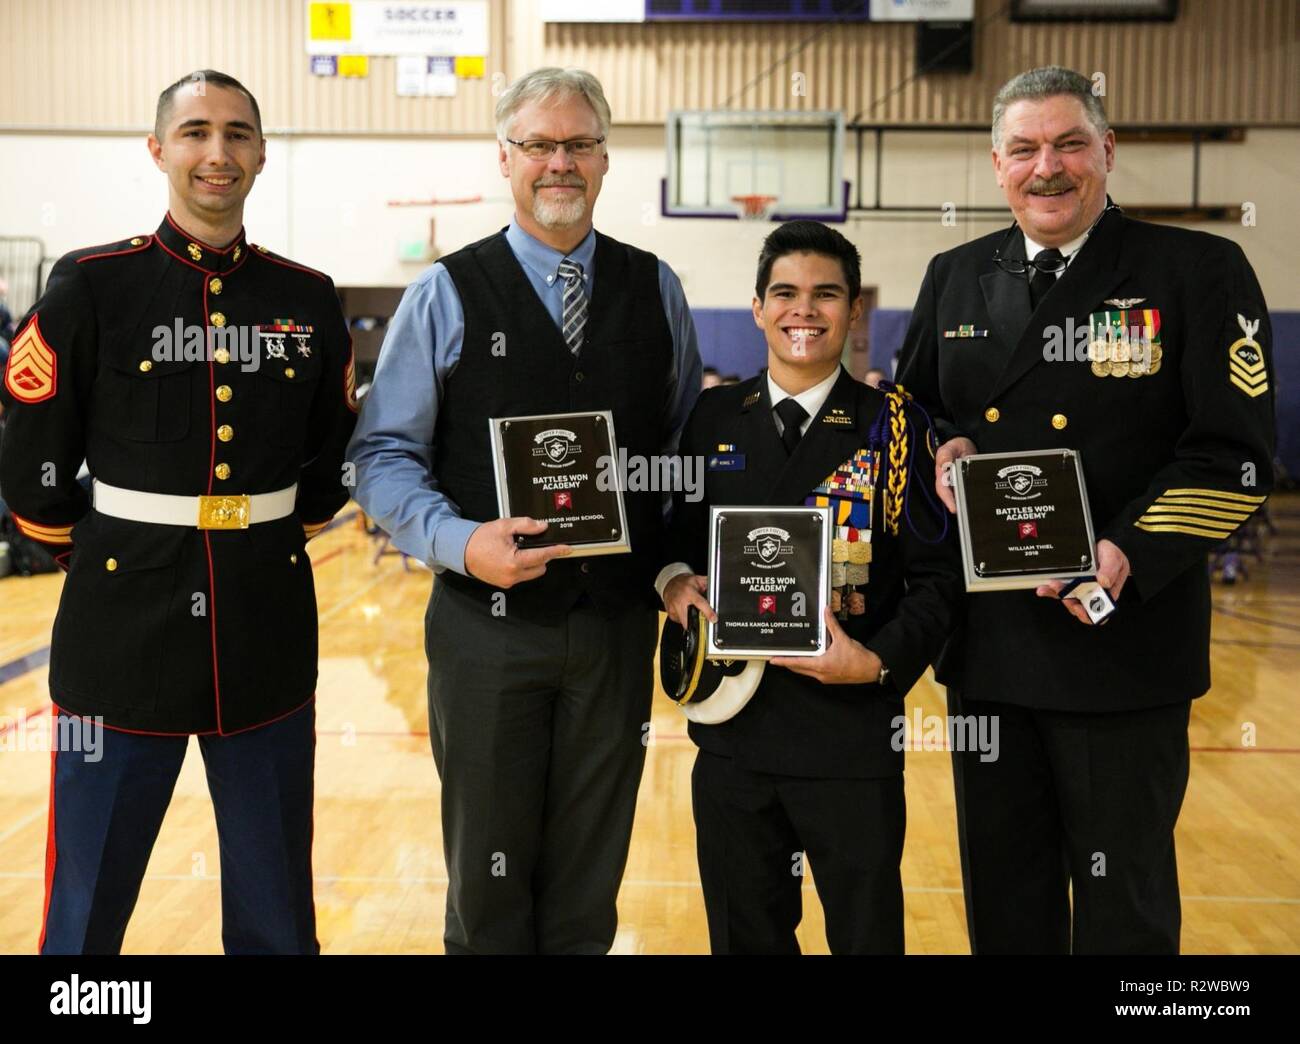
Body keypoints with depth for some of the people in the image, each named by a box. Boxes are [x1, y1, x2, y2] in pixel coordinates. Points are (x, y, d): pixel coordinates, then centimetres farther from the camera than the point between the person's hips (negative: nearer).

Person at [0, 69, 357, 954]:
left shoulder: (309, 301, 5)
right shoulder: (92, 287, -4)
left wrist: (267, 549, 12)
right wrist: (103, 562, 7)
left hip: (269, 637, 3)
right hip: (124, 630, -2)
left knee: (276, 915, 14)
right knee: (86, 911, 9)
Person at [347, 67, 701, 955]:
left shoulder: (655, 289, 7)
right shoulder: (447, 295, -1)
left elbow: (686, 445, 12)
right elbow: (385, 454, -3)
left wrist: (678, 565, 0)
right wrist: (462, 542, -19)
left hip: (620, 623, 2)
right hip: (488, 622, -2)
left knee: (591, 876, 14)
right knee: (490, 877, 11)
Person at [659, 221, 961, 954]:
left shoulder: (894, 424, -4)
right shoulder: (713, 418, 6)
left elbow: (937, 575, -5)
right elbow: (683, 535, 14)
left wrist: (881, 662, -18)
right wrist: (675, 578, -7)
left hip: (854, 734, -3)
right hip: (732, 733, 3)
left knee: (866, 934, 12)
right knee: (745, 934, 17)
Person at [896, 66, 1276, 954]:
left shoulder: (1200, 272, -5)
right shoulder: (956, 278, 10)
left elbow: (1237, 458, -10)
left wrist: (1131, 553, -24)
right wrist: (942, 453, -2)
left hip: (1123, 642, -4)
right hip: (986, 641, 5)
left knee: (1123, 899, 9)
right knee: (1003, 896, 17)